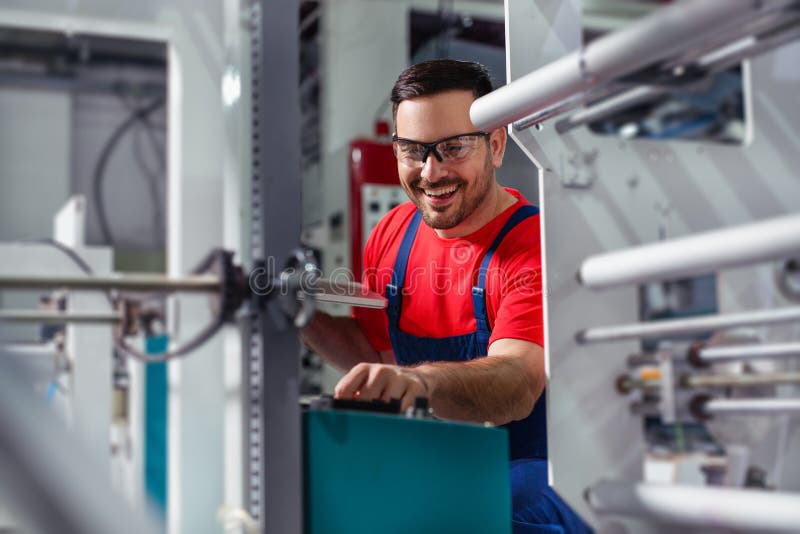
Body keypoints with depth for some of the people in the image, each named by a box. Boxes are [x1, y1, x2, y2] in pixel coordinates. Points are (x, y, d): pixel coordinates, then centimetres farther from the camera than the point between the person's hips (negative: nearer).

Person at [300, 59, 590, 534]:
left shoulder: (535, 245, -15)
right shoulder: (392, 235, 6)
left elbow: (517, 386, -30)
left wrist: (421, 380, -49)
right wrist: (309, 321, 0)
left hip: (533, 475, -6)